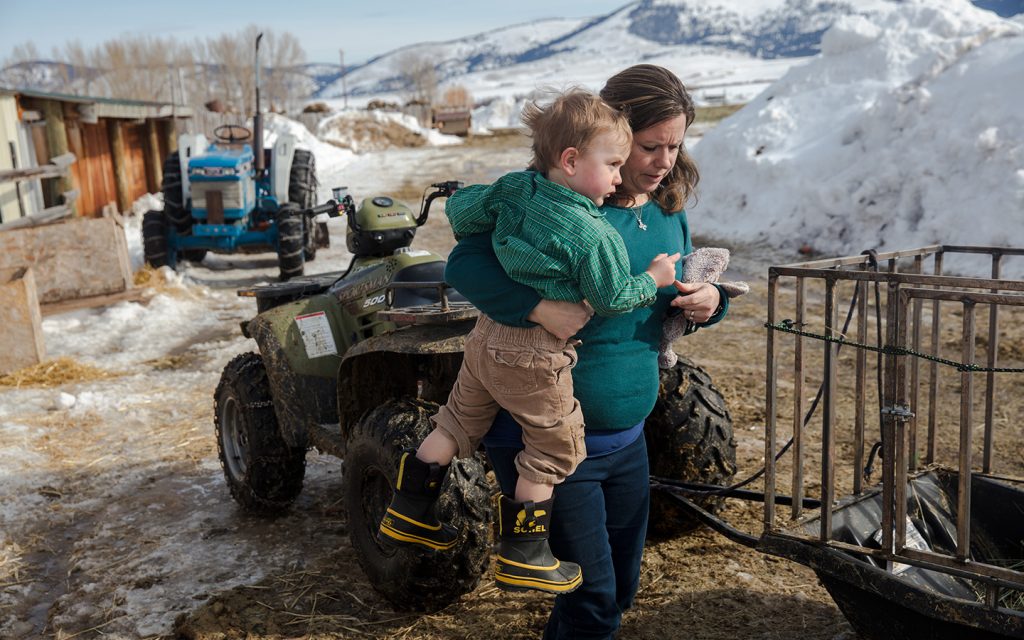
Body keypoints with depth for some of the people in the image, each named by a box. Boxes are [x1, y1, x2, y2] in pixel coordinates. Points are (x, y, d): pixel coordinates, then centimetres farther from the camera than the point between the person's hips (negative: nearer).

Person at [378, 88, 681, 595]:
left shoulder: (515, 188, -2)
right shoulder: (591, 235, -19)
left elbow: (461, 208, 5)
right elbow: (612, 299, -11)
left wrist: (482, 236, 25)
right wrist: (653, 279, 6)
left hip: (487, 336, 7)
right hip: (535, 356, -7)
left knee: (458, 421, 22)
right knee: (555, 449, 11)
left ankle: (408, 513, 32)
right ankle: (522, 555, 19)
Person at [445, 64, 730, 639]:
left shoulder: (670, 211, 4)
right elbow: (465, 264, -21)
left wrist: (708, 302, -7)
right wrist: (538, 307, -36)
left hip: (627, 438, 7)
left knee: (622, 591, 20)